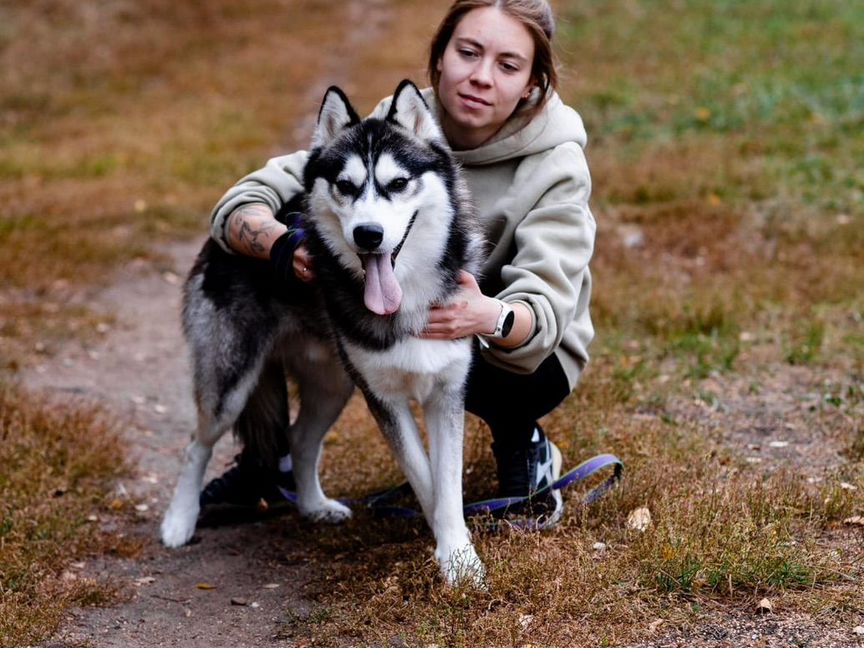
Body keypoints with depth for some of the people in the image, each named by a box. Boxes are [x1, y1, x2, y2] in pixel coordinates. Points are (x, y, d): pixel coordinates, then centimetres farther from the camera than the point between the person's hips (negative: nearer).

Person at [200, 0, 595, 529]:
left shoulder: (555, 166, -22)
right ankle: (268, 460, 1)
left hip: (522, 356, -3)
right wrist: (281, 244, -47)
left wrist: (490, 318, -58)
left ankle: (525, 445, -3)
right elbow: (242, 205, -22)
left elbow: (544, 312, -34)